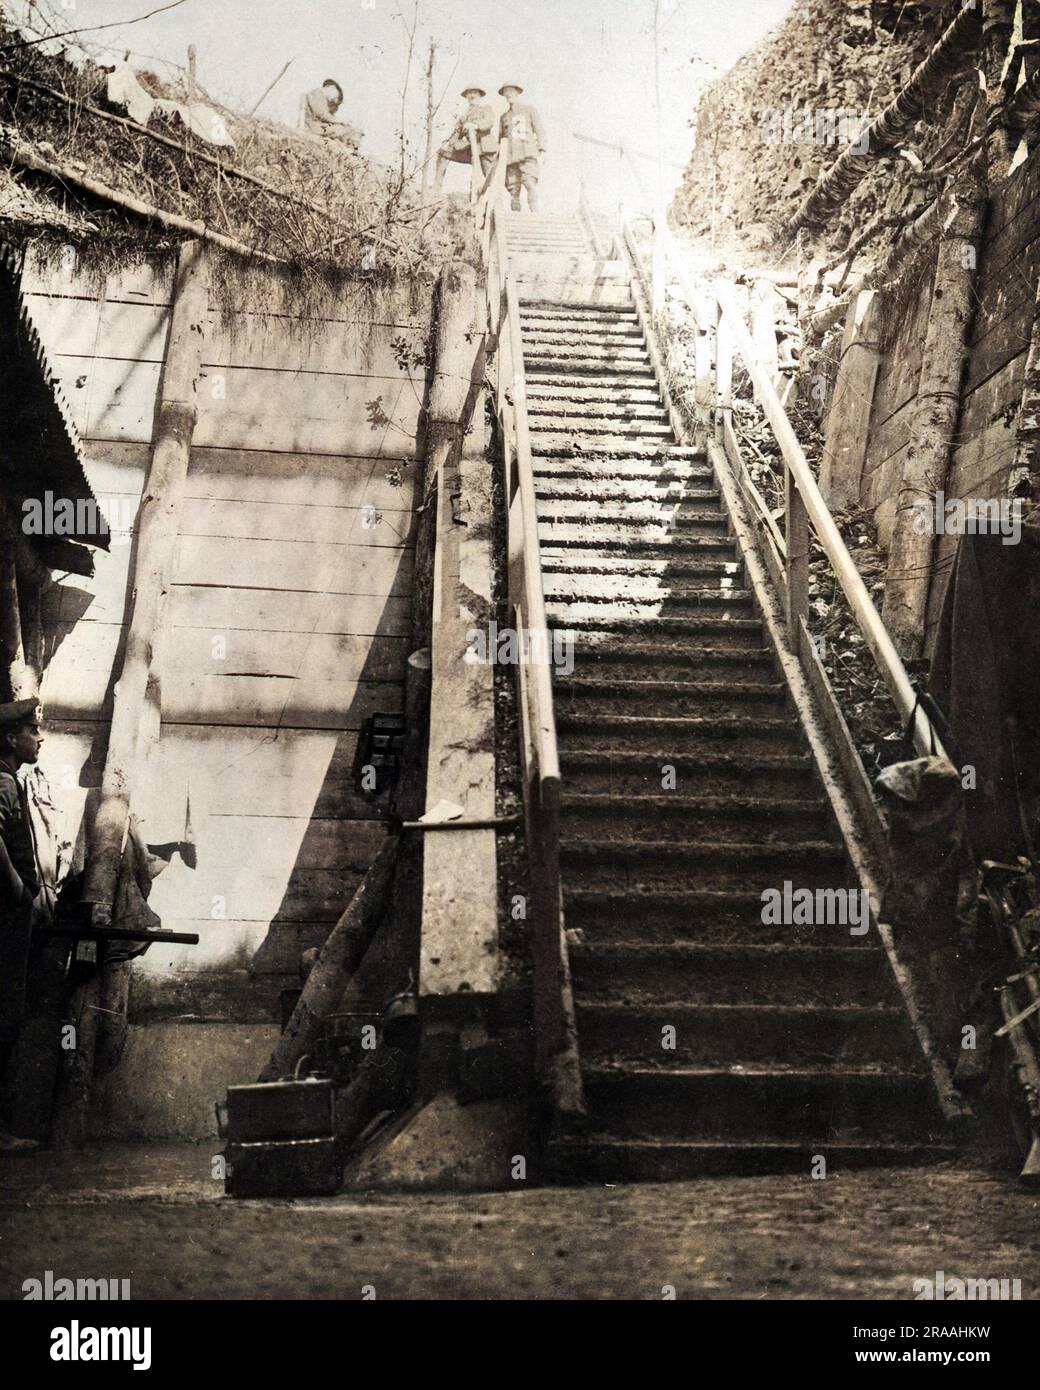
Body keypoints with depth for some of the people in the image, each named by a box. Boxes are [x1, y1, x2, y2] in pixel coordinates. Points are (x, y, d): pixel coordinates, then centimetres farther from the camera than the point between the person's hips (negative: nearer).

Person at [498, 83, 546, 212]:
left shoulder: (529, 110, 19)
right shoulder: (504, 116, 27)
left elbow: (539, 130, 11)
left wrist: (541, 149, -3)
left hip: (527, 153, -3)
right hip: (510, 156, 4)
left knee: (530, 183, -21)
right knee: (513, 188, -7)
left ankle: (534, 214, -30)